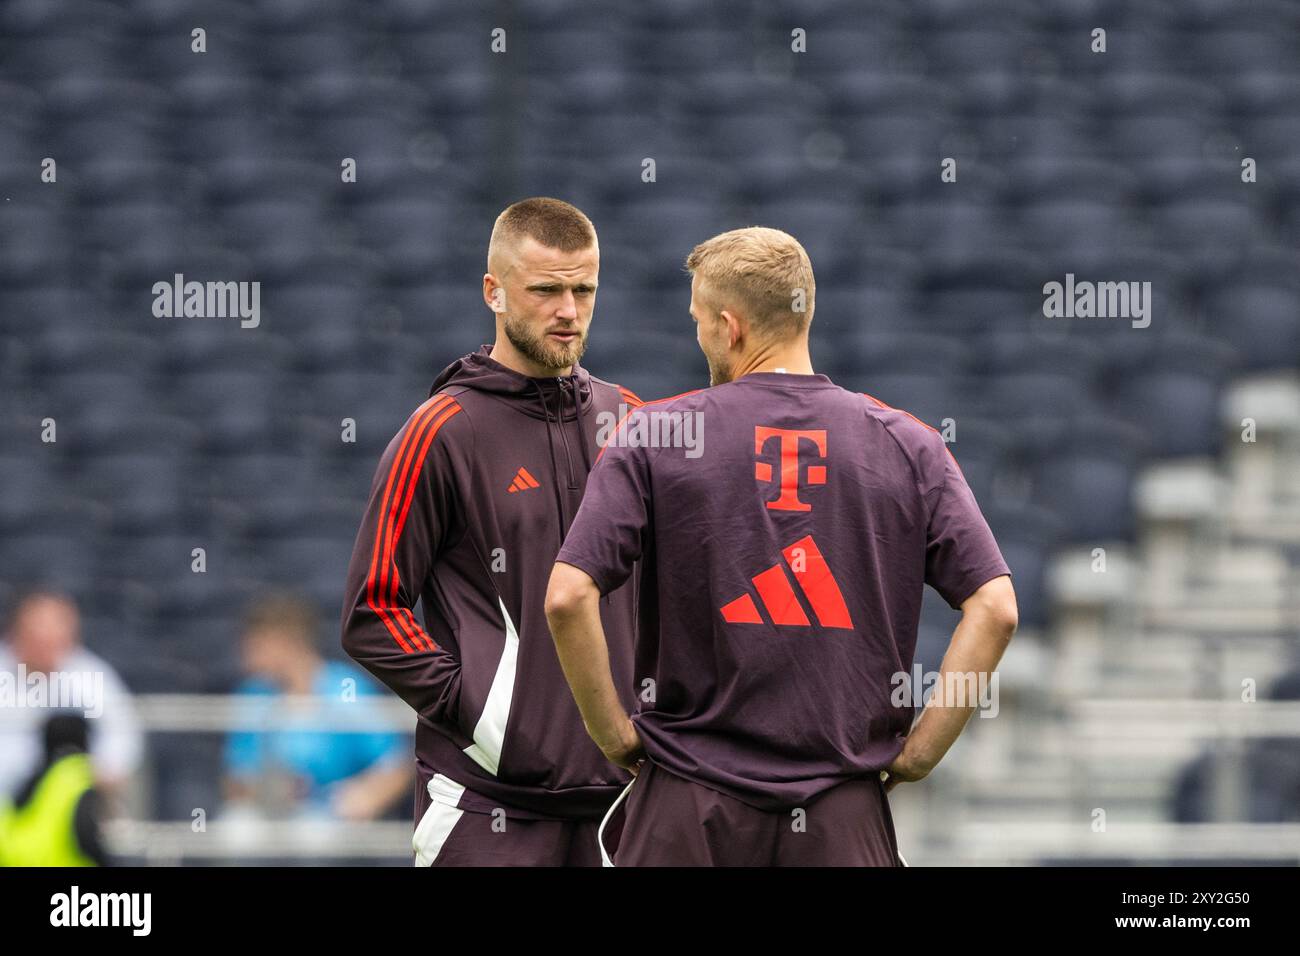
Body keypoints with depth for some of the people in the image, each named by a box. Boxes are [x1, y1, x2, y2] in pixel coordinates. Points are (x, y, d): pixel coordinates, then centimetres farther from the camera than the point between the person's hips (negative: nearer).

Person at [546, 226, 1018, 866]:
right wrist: (918, 752, 2)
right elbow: (995, 608, -4)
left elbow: (567, 598, -10)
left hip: (687, 812, -1)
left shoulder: (653, 437, -1)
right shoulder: (906, 446, 3)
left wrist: (613, 734, 1)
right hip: (843, 813, 1)